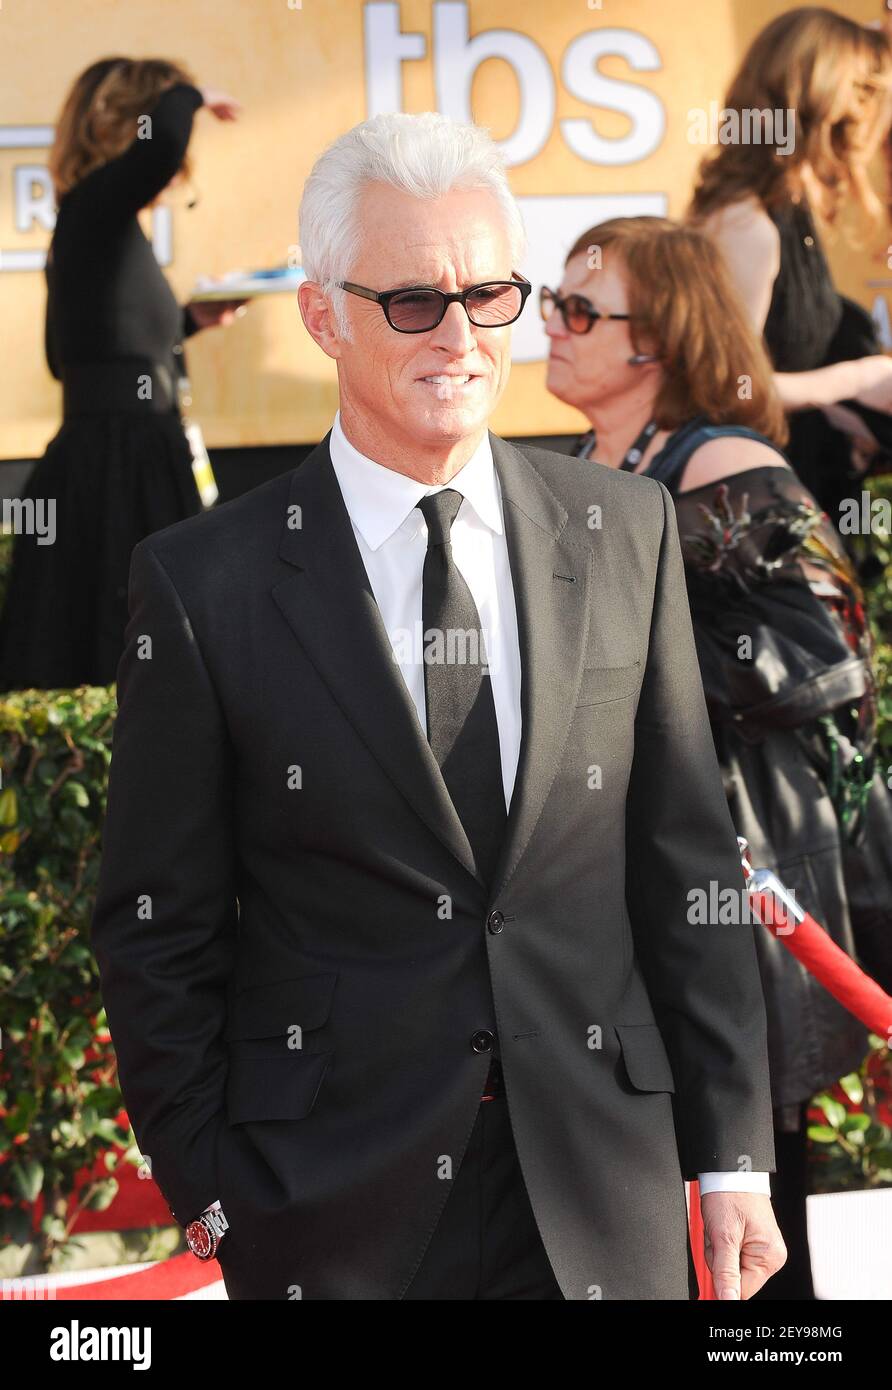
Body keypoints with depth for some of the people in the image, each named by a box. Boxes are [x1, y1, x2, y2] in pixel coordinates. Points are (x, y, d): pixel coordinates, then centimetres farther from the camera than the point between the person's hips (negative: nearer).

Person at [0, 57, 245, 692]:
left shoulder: (97, 223, 16)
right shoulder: (96, 206, -11)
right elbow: (164, 139, -32)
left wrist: (185, 321, 29)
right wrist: (189, 96, -10)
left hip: (129, 463, 9)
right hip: (120, 469, -9)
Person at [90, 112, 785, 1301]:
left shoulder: (627, 530, 3)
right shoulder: (206, 582, -6)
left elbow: (686, 858, 5)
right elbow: (158, 929, -1)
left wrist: (731, 1156, 4)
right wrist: (212, 1196, -3)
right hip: (333, 1210, -2)